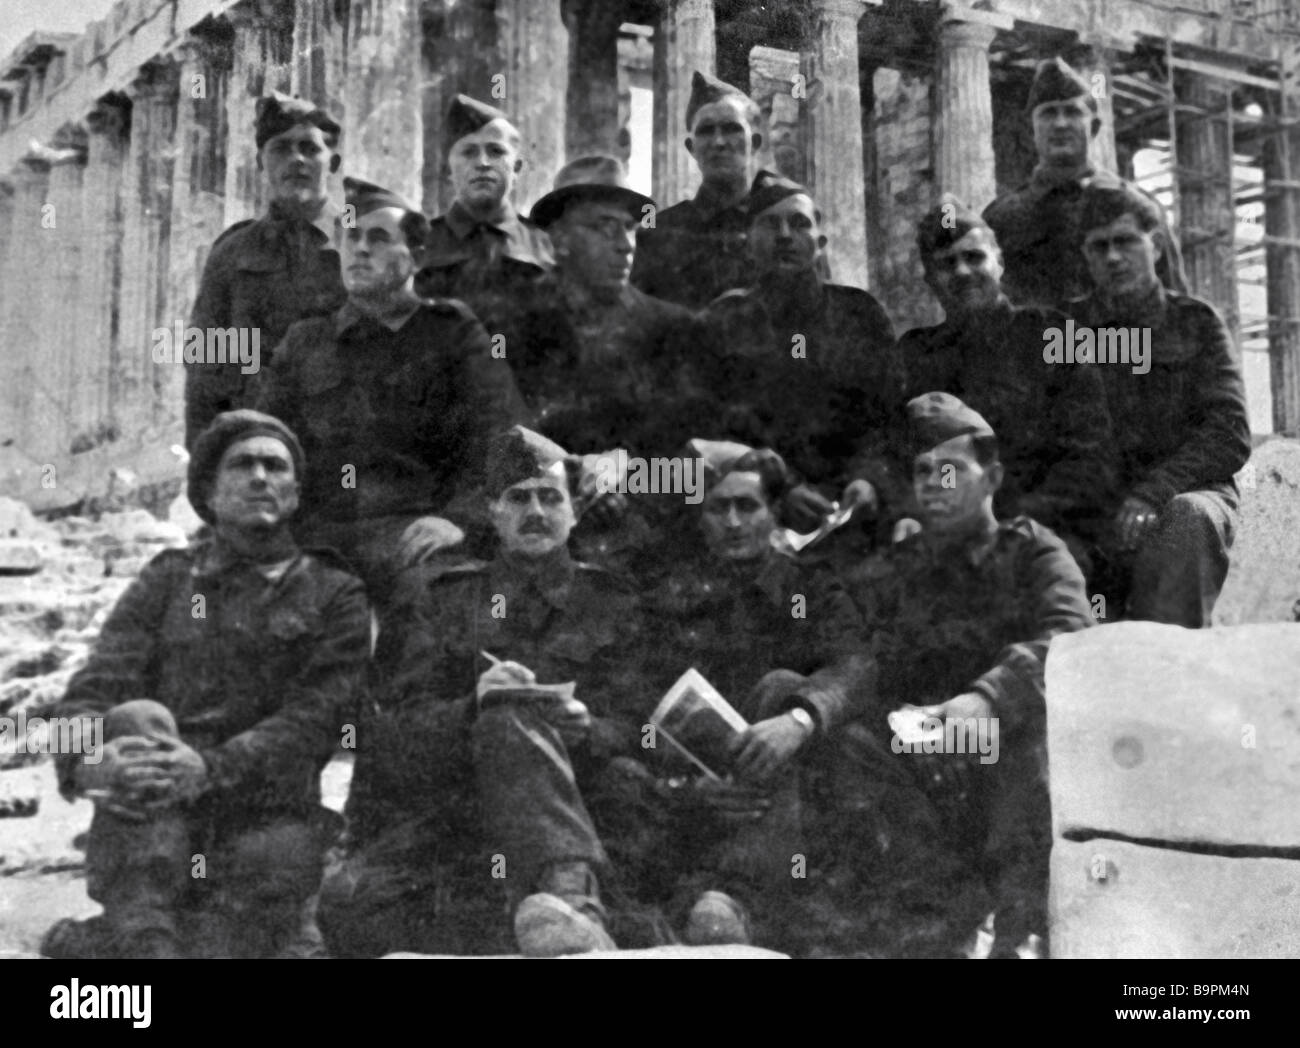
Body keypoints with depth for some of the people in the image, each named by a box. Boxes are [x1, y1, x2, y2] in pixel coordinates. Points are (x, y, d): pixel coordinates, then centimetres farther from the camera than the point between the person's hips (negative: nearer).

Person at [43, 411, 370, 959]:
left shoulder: (333, 596, 7)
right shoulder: (167, 580, 13)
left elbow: (313, 720, -7)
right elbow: (91, 690, 1)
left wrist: (210, 769, -26)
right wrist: (87, 759, -24)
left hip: (261, 830, -2)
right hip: (149, 839, 2)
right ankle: (139, 938, -33)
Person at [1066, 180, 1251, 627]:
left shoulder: (1196, 322, 9)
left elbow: (1231, 435, -1)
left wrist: (1152, 493, -17)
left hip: (1190, 494, 0)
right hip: (1095, 512, 1)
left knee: (1186, 516, -36)